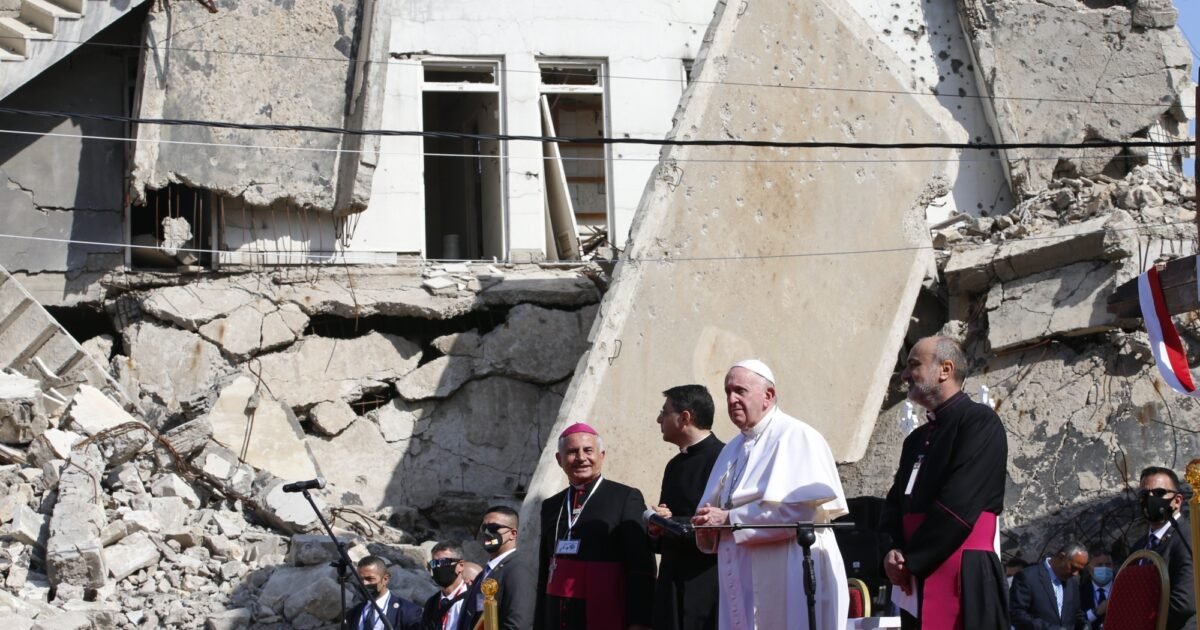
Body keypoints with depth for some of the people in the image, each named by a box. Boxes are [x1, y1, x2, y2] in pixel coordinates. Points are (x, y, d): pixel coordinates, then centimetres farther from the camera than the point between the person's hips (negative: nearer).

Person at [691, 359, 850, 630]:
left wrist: (730, 519, -15)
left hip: (787, 582, -7)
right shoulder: (733, 450, 18)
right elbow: (716, 509, 21)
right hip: (744, 584, 7)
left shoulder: (796, 437, -7)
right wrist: (708, 524, -4)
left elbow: (799, 508, -18)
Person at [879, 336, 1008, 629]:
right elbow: (895, 504, 16)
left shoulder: (979, 422, -6)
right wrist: (892, 552, -5)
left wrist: (909, 560, -9)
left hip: (964, 579, -8)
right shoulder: (917, 439, 20)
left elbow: (958, 505, -15)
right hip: (918, 583, 8)